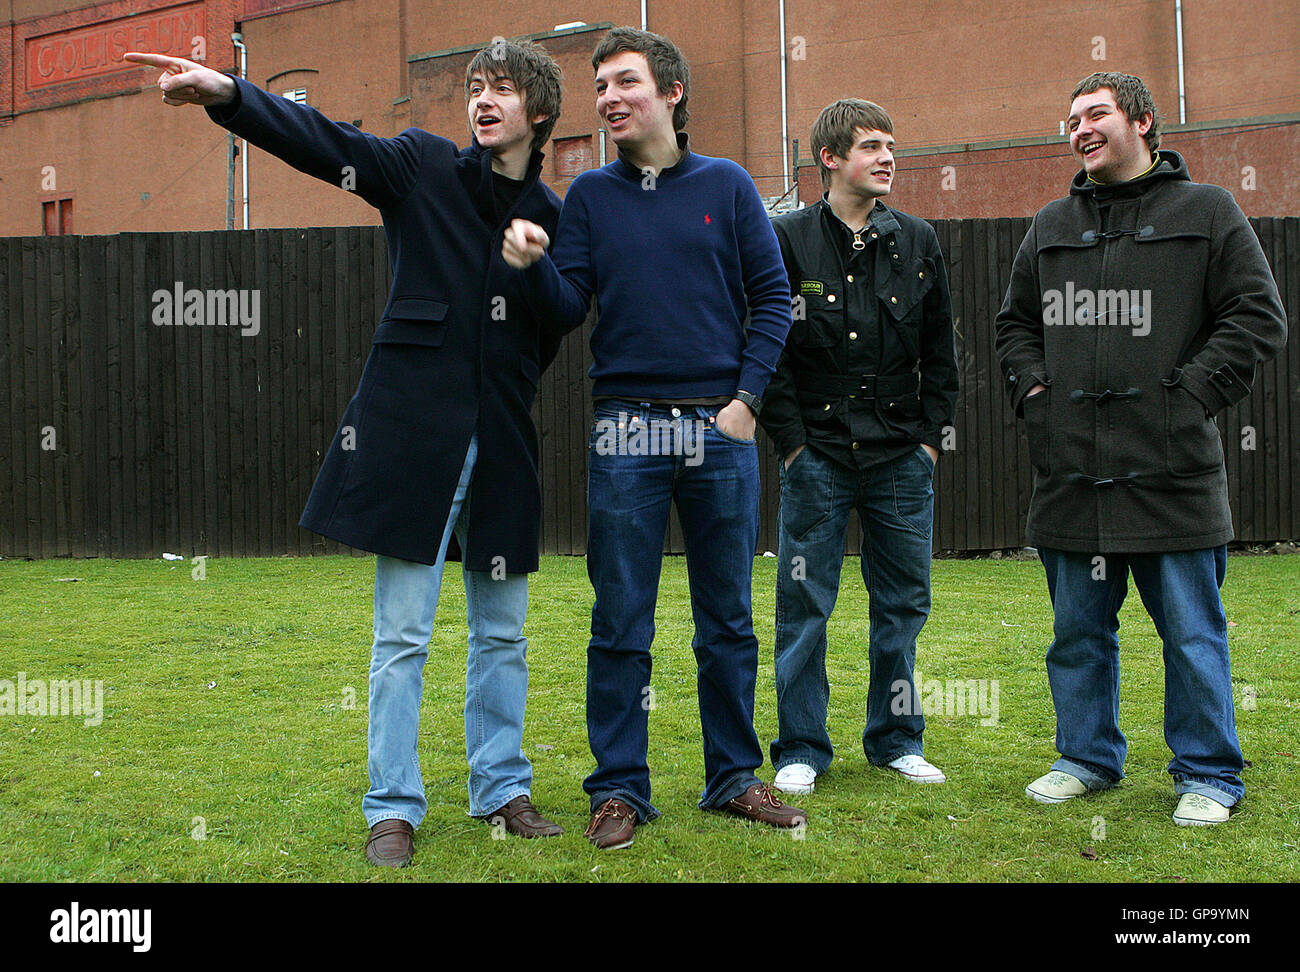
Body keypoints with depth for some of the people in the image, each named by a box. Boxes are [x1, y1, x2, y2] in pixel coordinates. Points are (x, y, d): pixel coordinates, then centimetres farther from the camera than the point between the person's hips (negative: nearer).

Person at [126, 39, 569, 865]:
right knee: (403, 633, 0)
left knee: (503, 633, 12)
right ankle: (394, 810, 10)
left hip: (500, 442, 3)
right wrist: (229, 94, -23)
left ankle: (502, 788, 26)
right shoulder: (424, 167, 3)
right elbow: (322, 141, -11)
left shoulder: (553, 219, 9)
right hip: (412, 432, -3)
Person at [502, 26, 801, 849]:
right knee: (620, 621, 2)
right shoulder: (591, 195, 9)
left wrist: (747, 395, -5)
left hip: (720, 426, 0)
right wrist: (533, 266, -18)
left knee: (728, 617, 8)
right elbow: (570, 305, 2)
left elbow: (773, 298, 5)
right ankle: (619, 788, 12)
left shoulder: (726, 185, 6)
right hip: (626, 429, 0)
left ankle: (735, 776, 20)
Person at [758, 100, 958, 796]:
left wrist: (929, 436, 5)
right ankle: (801, 749, 13)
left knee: (902, 605, 9)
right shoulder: (788, 240, -1)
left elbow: (940, 352, 12)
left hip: (902, 458, 3)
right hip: (817, 456, -3)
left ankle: (896, 739, 23)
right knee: (804, 607, 1)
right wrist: (792, 442, -7)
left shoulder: (917, 242, 9)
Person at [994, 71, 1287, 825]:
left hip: (1172, 469, -4)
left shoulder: (1207, 212, 4)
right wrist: (1034, 390, 6)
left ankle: (1209, 776, 14)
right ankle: (1089, 757, 27)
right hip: (1073, 471, 4)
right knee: (1079, 630, 12)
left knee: (1192, 632, 2)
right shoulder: (1052, 227, 16)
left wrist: (1191, 395, -9)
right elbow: (1015, 324, 23)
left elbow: (1258, 318, -1)